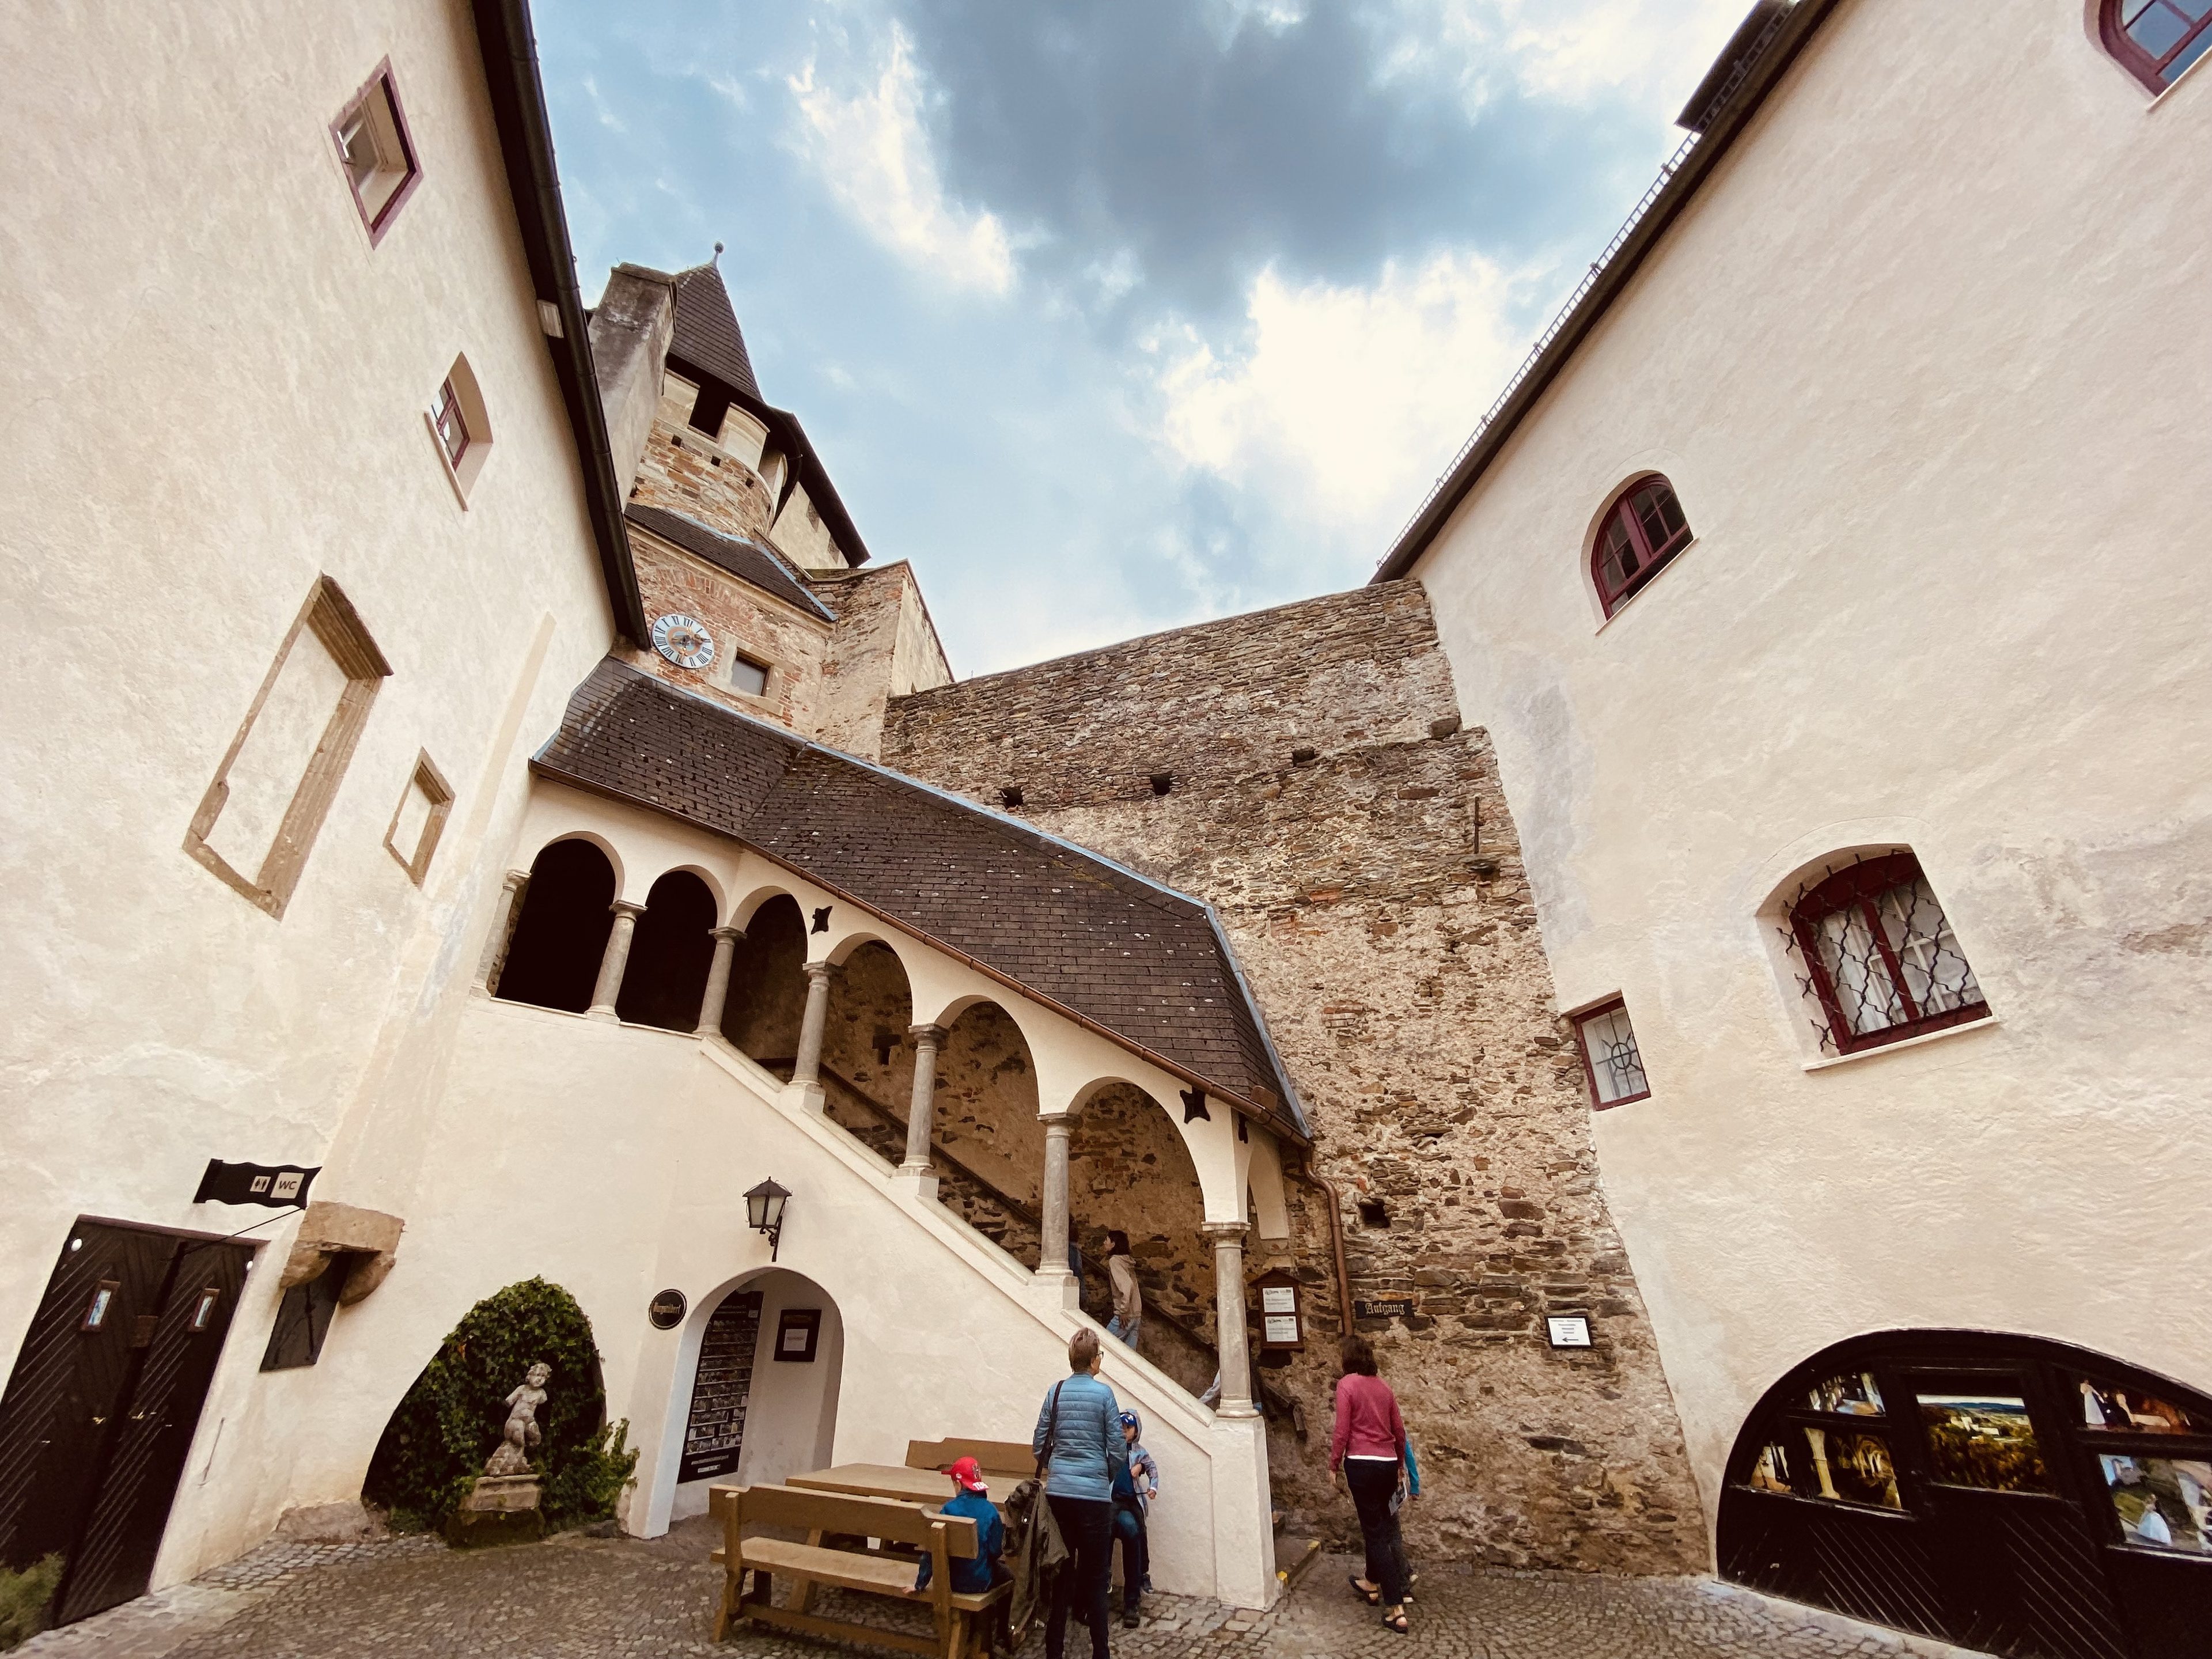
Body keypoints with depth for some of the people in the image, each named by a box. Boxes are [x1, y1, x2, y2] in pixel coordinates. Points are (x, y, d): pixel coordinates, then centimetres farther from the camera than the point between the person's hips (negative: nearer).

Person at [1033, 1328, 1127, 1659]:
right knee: (1096, 1575, 8)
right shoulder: (1104, 1394, -9)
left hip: (1057, 1492, 4)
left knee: (1061, 1570, 15)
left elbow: (1039, 1444, 7)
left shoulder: (1056, 1392, 2)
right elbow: (1118, 1449, -6)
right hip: (1093, 1494, -4)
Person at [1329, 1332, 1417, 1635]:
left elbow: (1342, 1431, -14)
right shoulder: (1383, 1386, 7)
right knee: (1379, 1524, 25)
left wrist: (1334, 1466, -3)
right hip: (1388, 1463, 7)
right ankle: (1372, 1583, 43)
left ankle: (1396, 1608, -2)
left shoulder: (1347, 1384, -11)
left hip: (1361, 1463, -7)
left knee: (1375, 1532, 1)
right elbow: (1399, 1430, 13)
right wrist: (1401, 1463, 28)